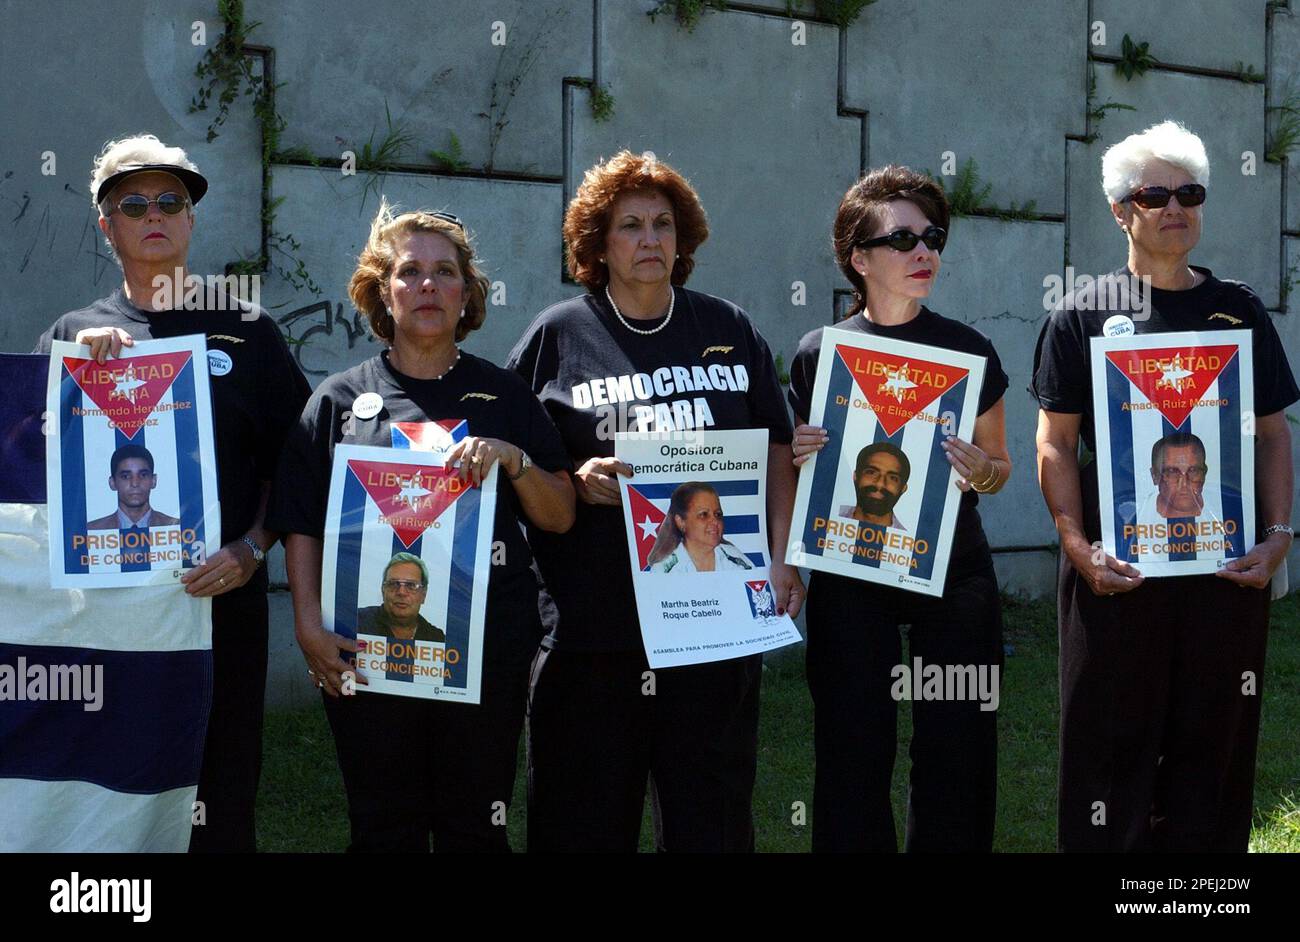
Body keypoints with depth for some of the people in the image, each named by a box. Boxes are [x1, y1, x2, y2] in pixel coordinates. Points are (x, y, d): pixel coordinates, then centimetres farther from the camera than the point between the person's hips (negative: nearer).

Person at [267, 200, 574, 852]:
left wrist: (514, 461, -10)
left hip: (488, 646, 0)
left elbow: (560, 517, 8)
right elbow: (302, 527, 5)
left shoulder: (504, 396, 11)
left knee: (476, 828, 4)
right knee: (385, 829, 5)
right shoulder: (340, 399, 9)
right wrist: (309, 626, -7)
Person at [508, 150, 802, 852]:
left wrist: (783, 557, 2)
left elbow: (775, 450, 13)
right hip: (592, 617, -2)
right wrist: (576, 483, -13)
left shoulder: (730, 331, 12)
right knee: (587, 824, 3)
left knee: (713, 820, 8)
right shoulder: (557, 336, 4)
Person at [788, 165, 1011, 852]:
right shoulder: (820, 352, 1)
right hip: (850, 570, -1)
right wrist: (797, 455, -13)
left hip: (953, 566, 1)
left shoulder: (970, 350, 3)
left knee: (956, 752, 0)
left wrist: (980, 472, -12)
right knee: (854, 753, -1)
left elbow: (999, 467, 10)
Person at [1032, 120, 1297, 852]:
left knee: (1216, 744, 6)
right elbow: (1055, 444, 0)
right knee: (1113, 744, 1)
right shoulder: (1083, 317, 3)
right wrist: (1079, 546, -13)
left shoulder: (1241, 312, 10)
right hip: (1118, 571, -2)